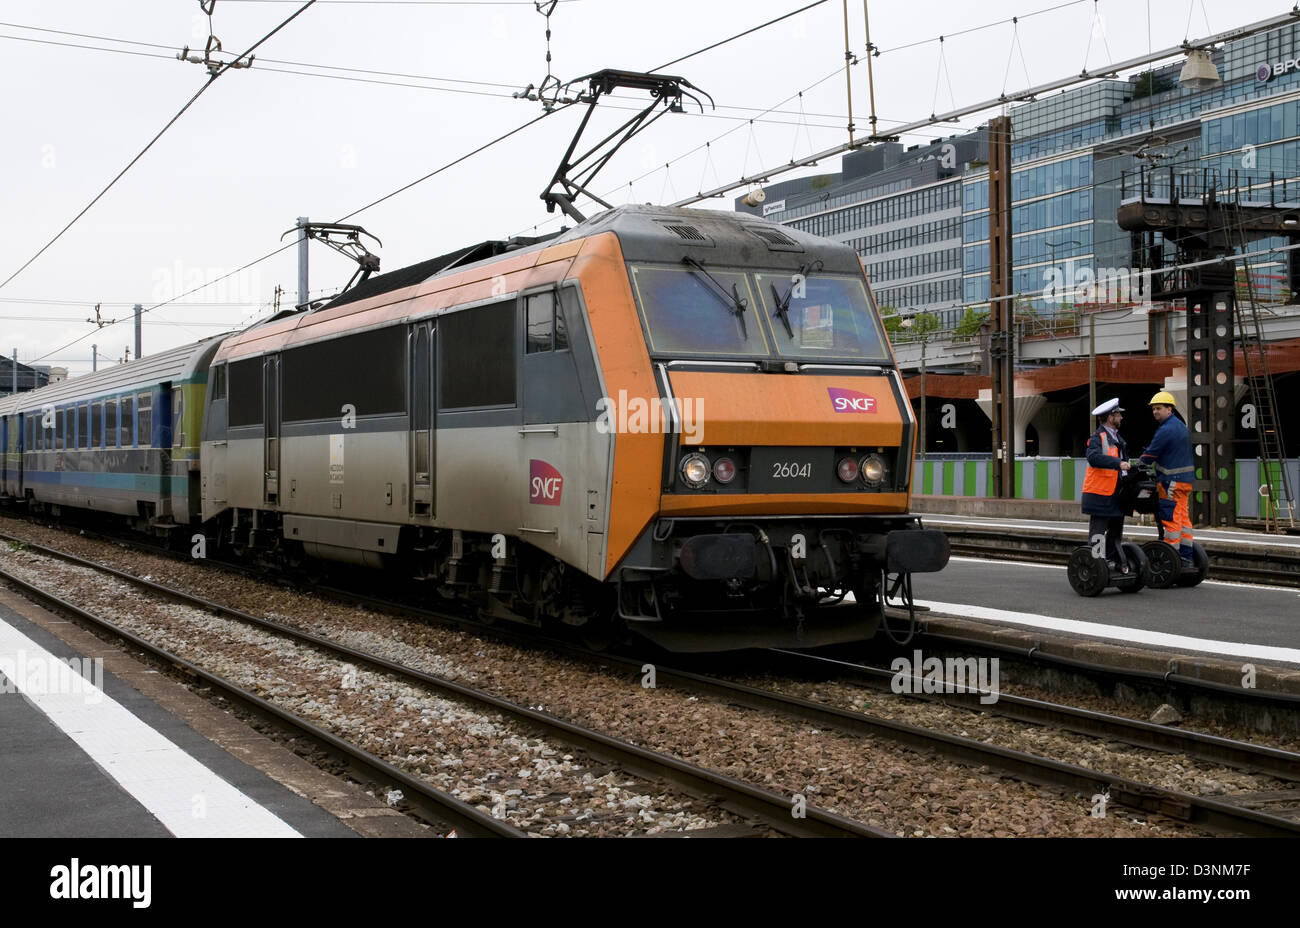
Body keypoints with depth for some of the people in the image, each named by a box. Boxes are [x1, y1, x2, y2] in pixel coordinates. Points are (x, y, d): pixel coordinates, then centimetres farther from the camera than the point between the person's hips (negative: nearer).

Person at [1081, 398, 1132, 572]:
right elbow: (1093, 457, -29)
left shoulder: (1117, 437, 19)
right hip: (1101, 492, -9)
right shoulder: (1098, 437, -10)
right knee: (1097, 532, -5)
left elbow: (1124, 461, 26)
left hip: (1117, 492, 9)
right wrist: (1118, 463, -36)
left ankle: (1113, 562, 22)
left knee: (1116, 532, 14)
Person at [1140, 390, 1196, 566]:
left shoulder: (1166, 430, -16)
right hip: (1185, 479, 10)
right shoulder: (1181, 426, 16)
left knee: (1171, 519, -7)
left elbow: (1149, 456, -12)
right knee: (1182, 517, 13)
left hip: (1172, 481, -10)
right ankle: (1186, 557, 16)